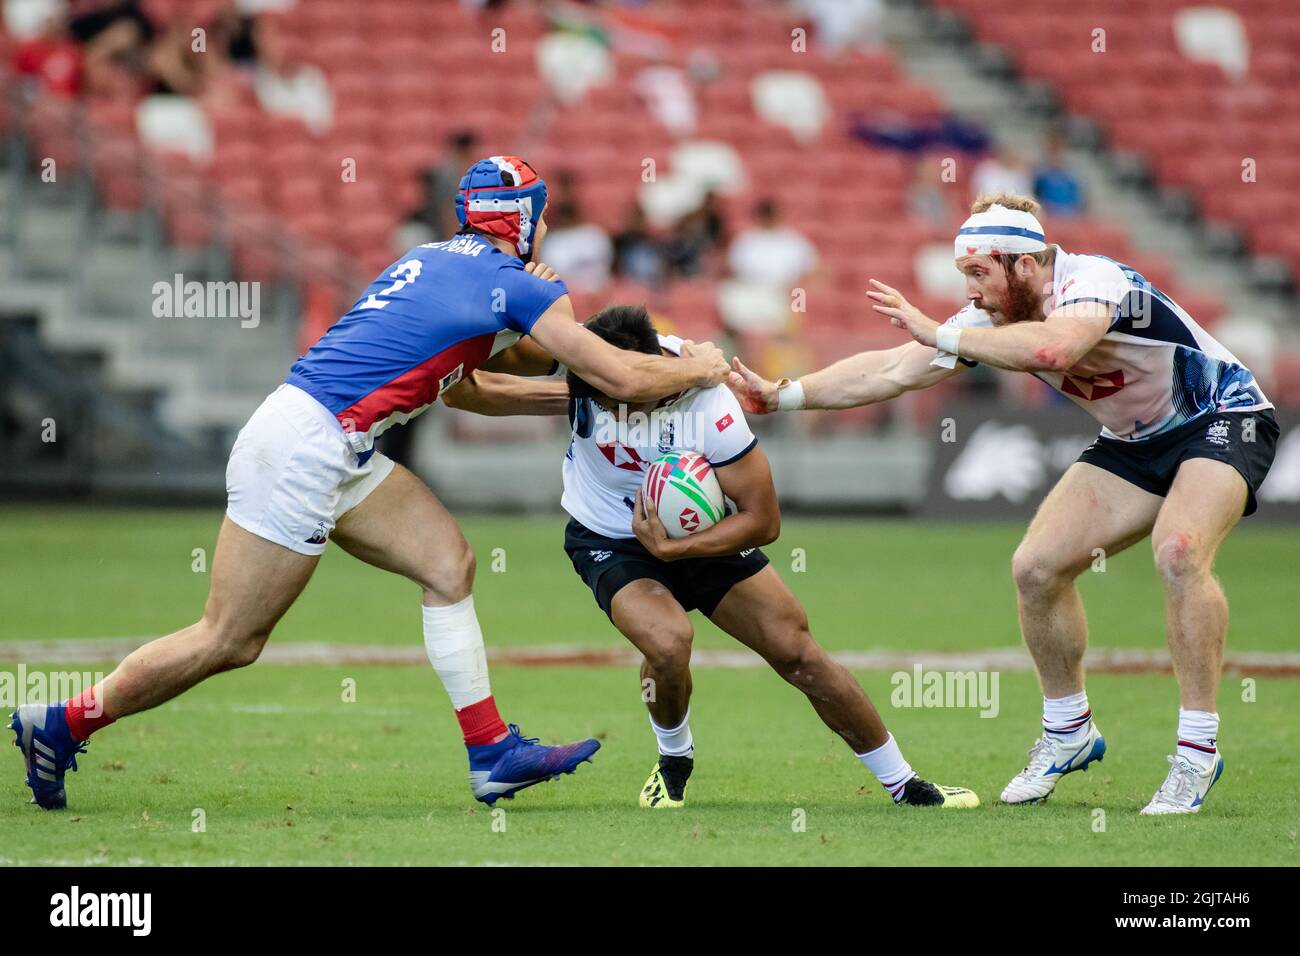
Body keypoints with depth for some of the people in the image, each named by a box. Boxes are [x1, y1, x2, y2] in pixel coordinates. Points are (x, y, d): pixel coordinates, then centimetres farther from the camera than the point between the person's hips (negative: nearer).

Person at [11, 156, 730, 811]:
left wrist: (560, 393, 25)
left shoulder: (437, 260, 18)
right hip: (304, 446, -9)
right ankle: (64, 724, 6)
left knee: (447, 561, 10)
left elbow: (462, 384, 30)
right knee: (230, 641, -3)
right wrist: (696, 370, 14)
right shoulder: (514, 283, -5)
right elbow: (625, 380, -3)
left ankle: (493, 754, 10)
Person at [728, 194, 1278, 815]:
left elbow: (1051, 348, -51)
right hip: (1135, 441, 8)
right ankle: (1069, 732, 16)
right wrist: (783, 395, -5)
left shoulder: (1092, 281, -30)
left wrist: (939, 333, -41)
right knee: (1035, 567, -3)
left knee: (1179, 553, -33)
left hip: (1222, 418, -8)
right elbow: (891, 372, 0)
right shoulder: (996, 317, -6)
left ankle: (1197, 751, -23)